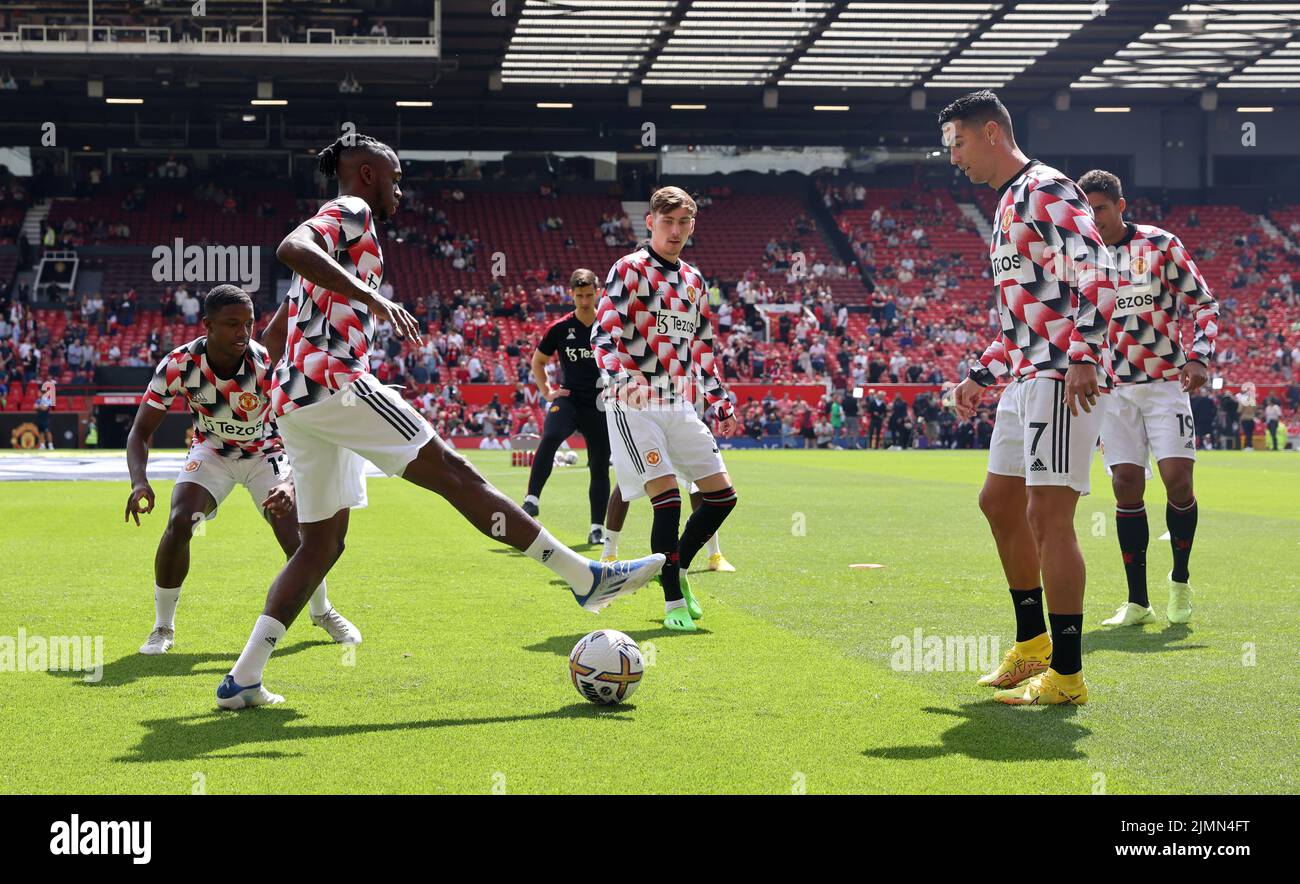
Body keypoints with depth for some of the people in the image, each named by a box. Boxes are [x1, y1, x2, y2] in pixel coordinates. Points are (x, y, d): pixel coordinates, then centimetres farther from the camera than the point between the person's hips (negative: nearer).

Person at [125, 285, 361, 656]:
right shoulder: (179, 364, -27)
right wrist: (139, 481, -40)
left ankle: (323, 612, 18)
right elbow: (140, 431, -21)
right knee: (179, 523, -23)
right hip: (212, 451, 1)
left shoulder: (267, 365, -31)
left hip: (265, 451, -1)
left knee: (295, 535, -14)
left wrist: (292, 484, -49)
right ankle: (163, 628, -3)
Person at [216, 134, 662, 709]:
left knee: (323, 543, 10)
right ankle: (586, 578, -11)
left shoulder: (334, 233, 30)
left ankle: (243, 680, 2)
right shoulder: (350, 211, 1)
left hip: (292, 402, 10)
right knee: (454, 473, -10)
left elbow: (275, 329, 35)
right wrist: (371, 297, -29)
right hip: (333, 382, -10)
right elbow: (290, 248, -22)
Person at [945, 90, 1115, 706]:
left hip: (1065, 377, -11)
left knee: (1047, 516, -11)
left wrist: (1082, 355, -29)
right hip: (1027, 377, 11)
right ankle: (1032, 644, 29)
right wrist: (983, 376, 27)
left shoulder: (1045, 188, -9)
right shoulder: (1008, 204, 22)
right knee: (999, 501, 17)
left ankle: (1066, 676, -7)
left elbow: (1096, 267, -22)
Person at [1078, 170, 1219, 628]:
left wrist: (1199, 356, -12)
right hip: (1113, 386, 3)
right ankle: (1137, 602, 5)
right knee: (1127, 486, -2)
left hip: (1165, 380, -3)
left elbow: (1204, 302, 1)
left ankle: (1180, 581, 10)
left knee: (1177, 478, -13)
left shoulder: (1161, 244, -3)